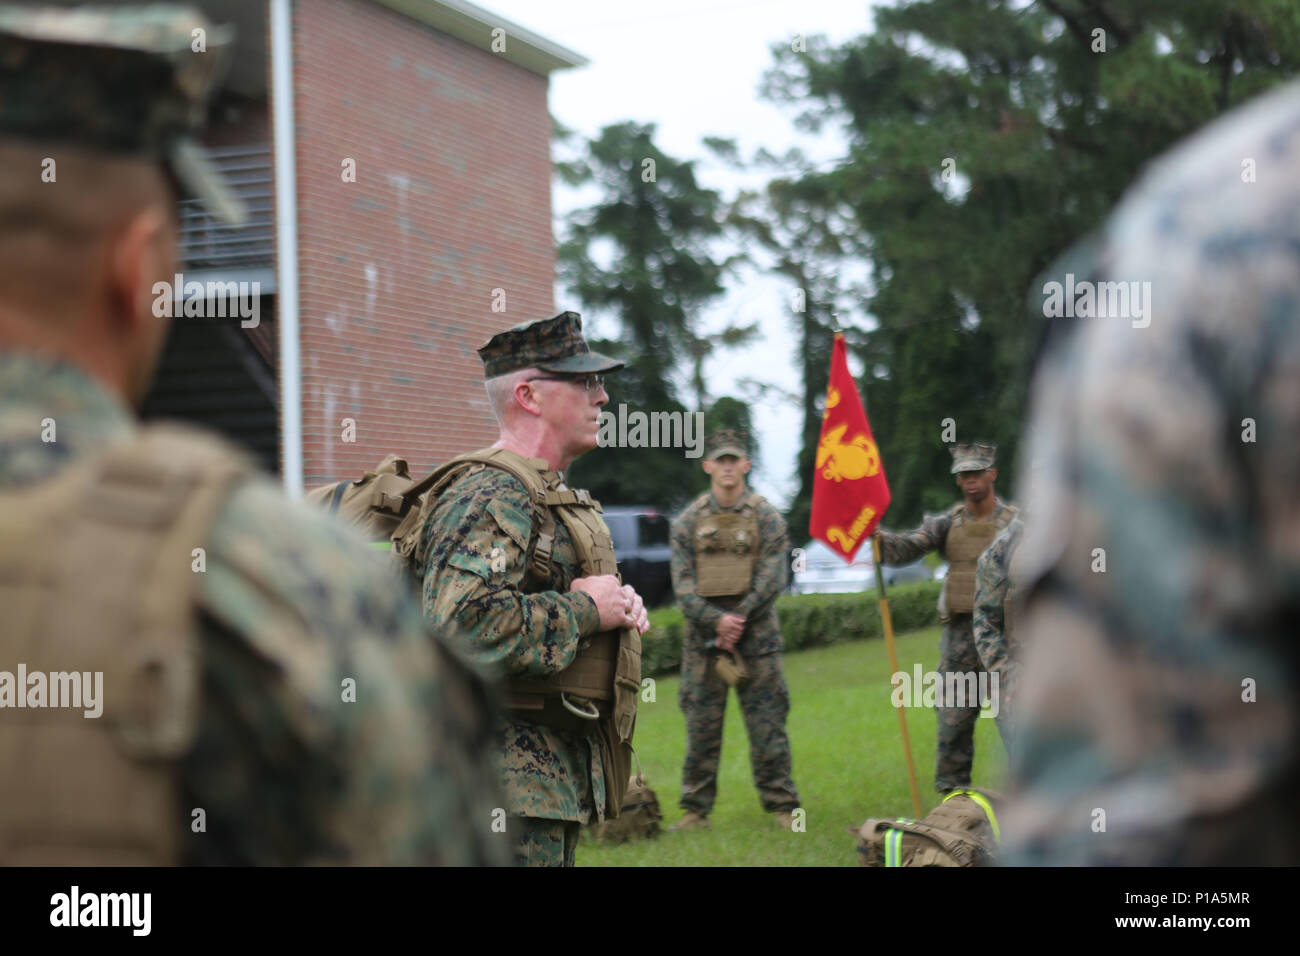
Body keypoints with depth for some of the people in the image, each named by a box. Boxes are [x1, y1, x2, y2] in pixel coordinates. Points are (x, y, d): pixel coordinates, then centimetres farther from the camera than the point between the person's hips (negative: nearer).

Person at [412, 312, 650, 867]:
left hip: (555, 773, 11)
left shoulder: (550, 496, 19)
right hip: (511, 777, -11)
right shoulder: (490, 495, -16)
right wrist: (584, 610, -19)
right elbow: (460, 623, -31)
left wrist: (619, 607, 9)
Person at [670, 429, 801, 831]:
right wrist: (716, 620, -14)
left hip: (756, 636, -1)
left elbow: (771, 580, -3)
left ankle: (782, 806, 8)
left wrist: (737, 621, -11)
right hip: (702, 638, 1)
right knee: (701, 726, 3)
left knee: (767, 724, 0)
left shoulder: (767, 519, 2)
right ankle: (695, 809, 12)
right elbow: (683, 584, 0)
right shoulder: (688, 522, 5)